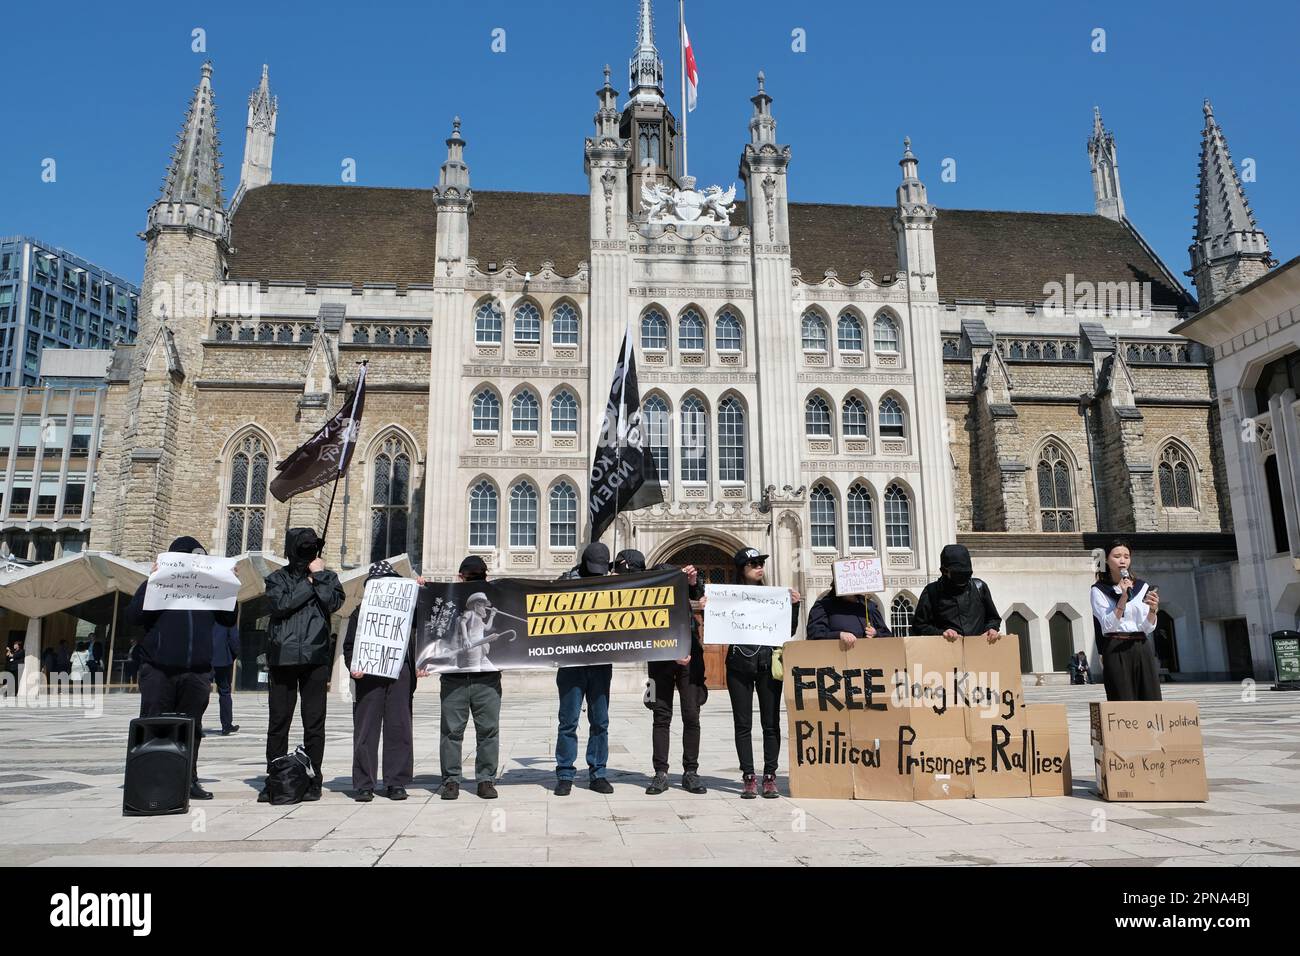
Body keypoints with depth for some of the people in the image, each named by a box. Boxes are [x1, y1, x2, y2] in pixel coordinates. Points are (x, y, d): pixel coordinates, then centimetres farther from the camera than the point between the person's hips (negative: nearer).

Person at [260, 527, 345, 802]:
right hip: (282, 658, 0)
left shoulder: (327, 577, 13)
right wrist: (310, 584, -2)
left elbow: (334, 603, -6)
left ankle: (312, 781, 9)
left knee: (314, 722, 2)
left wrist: (319, 575, -2)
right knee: (278, 721, 3)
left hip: (315, 658, 0)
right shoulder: (277, 578, 12)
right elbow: (281, 604, -8)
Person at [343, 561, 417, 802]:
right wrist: (353, 667, -9)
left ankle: (397, 782, 10)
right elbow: (349, 645, 4)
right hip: (369, 675, -1)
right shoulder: (361, 611, 8)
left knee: (399, 728, 3)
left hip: (400, 674, 2)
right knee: (366, 729, 0)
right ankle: (363, 784, 7)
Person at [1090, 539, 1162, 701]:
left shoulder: (1142, 587, 9)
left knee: (1151, 699, -2)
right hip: (1116, 651, -3)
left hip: (1141, 649, 4)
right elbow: (1108, 626, -12)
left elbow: (1148, 628, 3)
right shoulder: (1099, 590, 0)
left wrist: (1153, 609, -17)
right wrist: (1123, 598, -20)